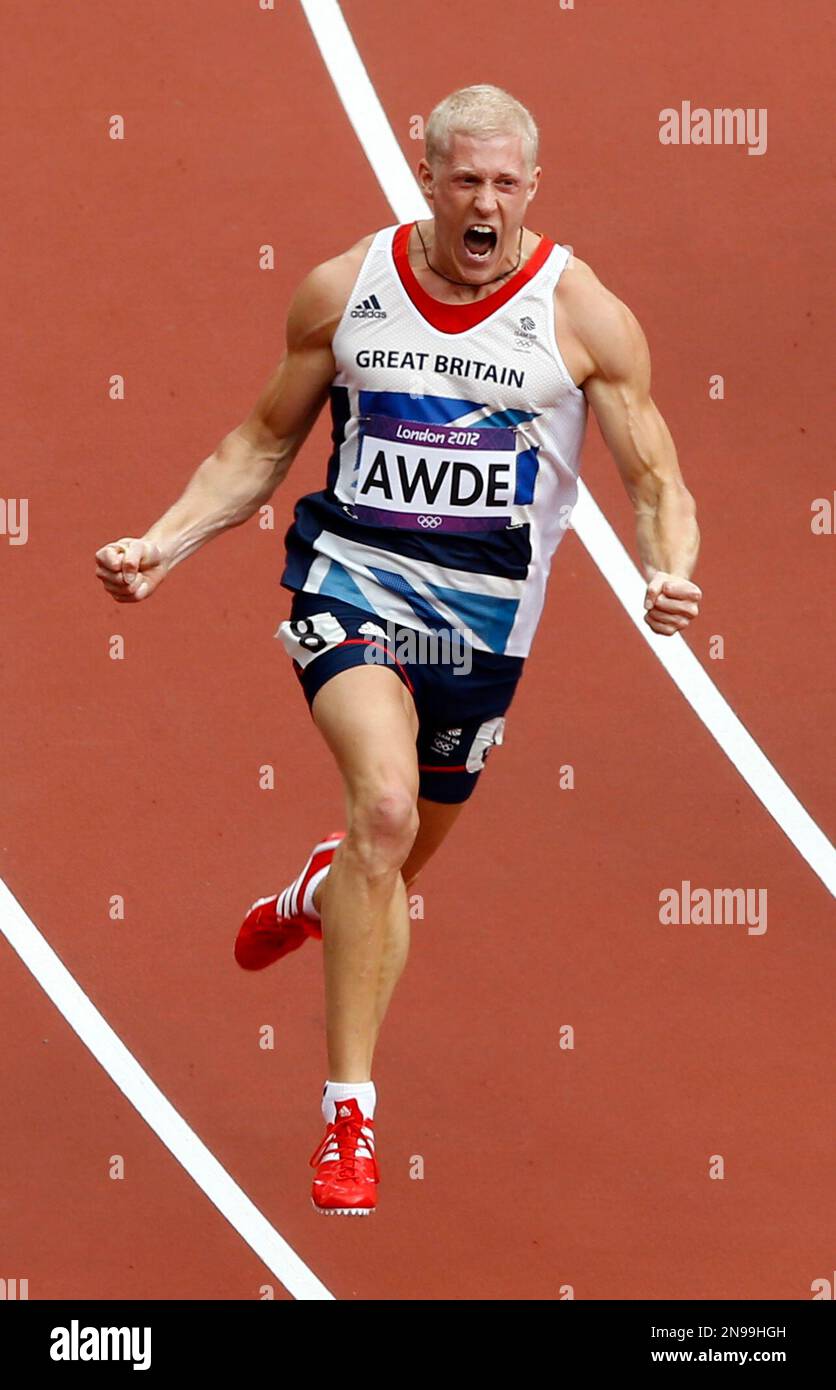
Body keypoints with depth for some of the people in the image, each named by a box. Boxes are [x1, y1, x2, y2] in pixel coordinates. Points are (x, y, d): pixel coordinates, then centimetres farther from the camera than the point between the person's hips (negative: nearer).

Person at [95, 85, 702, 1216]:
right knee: (386, 805, -26)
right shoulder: (343, 292, 0)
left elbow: (657, 483, -4)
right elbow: (262, 447, 12)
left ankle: (321, 894, 57)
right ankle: (349, 1117, -21)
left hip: (484, 612, 1)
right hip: (349, 580, -1)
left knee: (400, 862, 16)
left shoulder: (583, 315, -5)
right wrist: (161, 545, -1)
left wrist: (671, 574, -25)